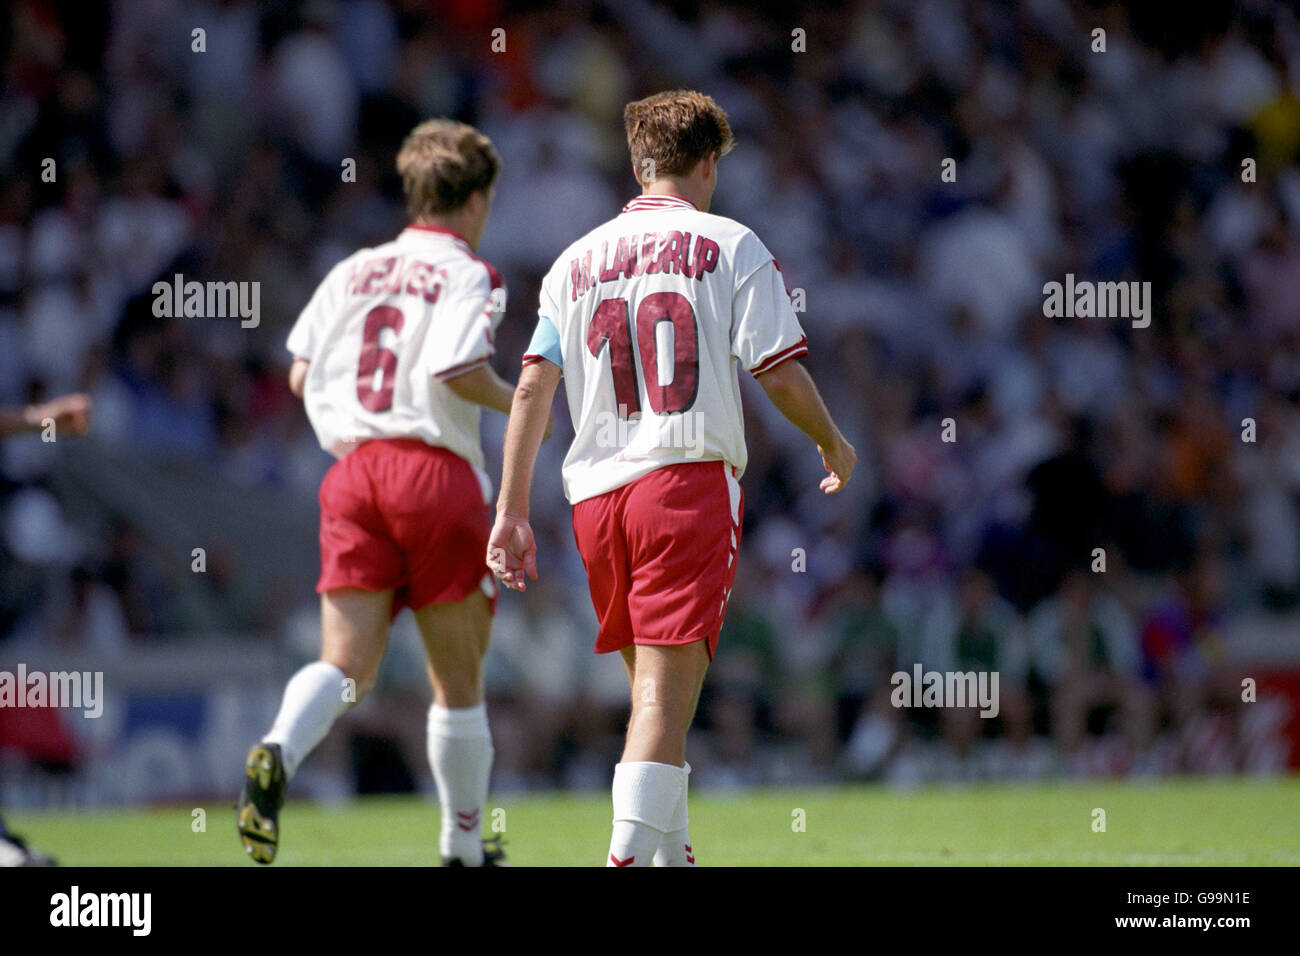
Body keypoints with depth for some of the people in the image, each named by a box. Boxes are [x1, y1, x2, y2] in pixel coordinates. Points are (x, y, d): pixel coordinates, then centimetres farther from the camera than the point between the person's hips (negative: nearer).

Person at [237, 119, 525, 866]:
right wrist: (513, 400, 1)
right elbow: (459, 371, -17)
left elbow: (302, 374, 11)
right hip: (436, 475, -4)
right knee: (459, 677, 9)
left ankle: (277, 754, -34)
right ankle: (464, 848, 17)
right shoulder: (469, 275, -2)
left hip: (353, 470, 4)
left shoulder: (355, 270, 15)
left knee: (348, 663, -3)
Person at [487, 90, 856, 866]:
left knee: (656, 691, 18)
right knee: (666, 693, -11)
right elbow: (781, 372, -4)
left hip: (596, 490, 5)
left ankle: (670, 853, 23)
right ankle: (630, 855, -24)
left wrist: (512, 511, 6)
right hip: (691, 477, -5)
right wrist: (834, 446, 14)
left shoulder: (579, 259, 14)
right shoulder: (728, 246, 2)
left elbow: (534, 387, 7)